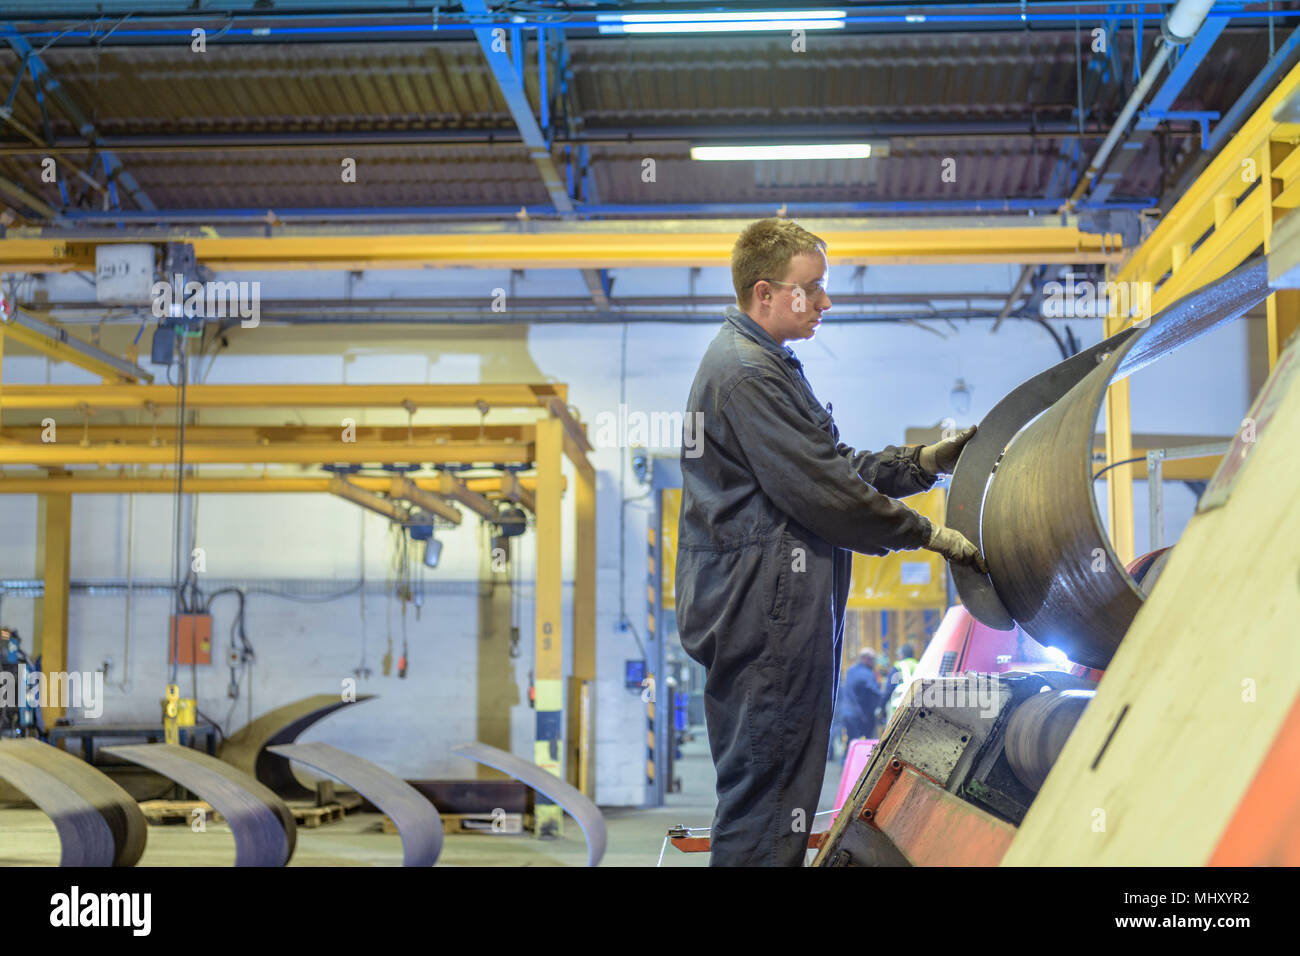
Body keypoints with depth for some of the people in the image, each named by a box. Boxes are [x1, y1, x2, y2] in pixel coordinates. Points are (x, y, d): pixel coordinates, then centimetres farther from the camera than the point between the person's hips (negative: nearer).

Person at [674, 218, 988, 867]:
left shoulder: (764, 363, 20)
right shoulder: (746, 374, -16)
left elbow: (833, 467, 20)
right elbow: (823, 491, -18)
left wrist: (925, 462, 10)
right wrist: (930, 535, -10)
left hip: (771, 610, 11)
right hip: (763, 612, -11)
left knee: (762, 787, 16)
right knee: (766, 791, -6)